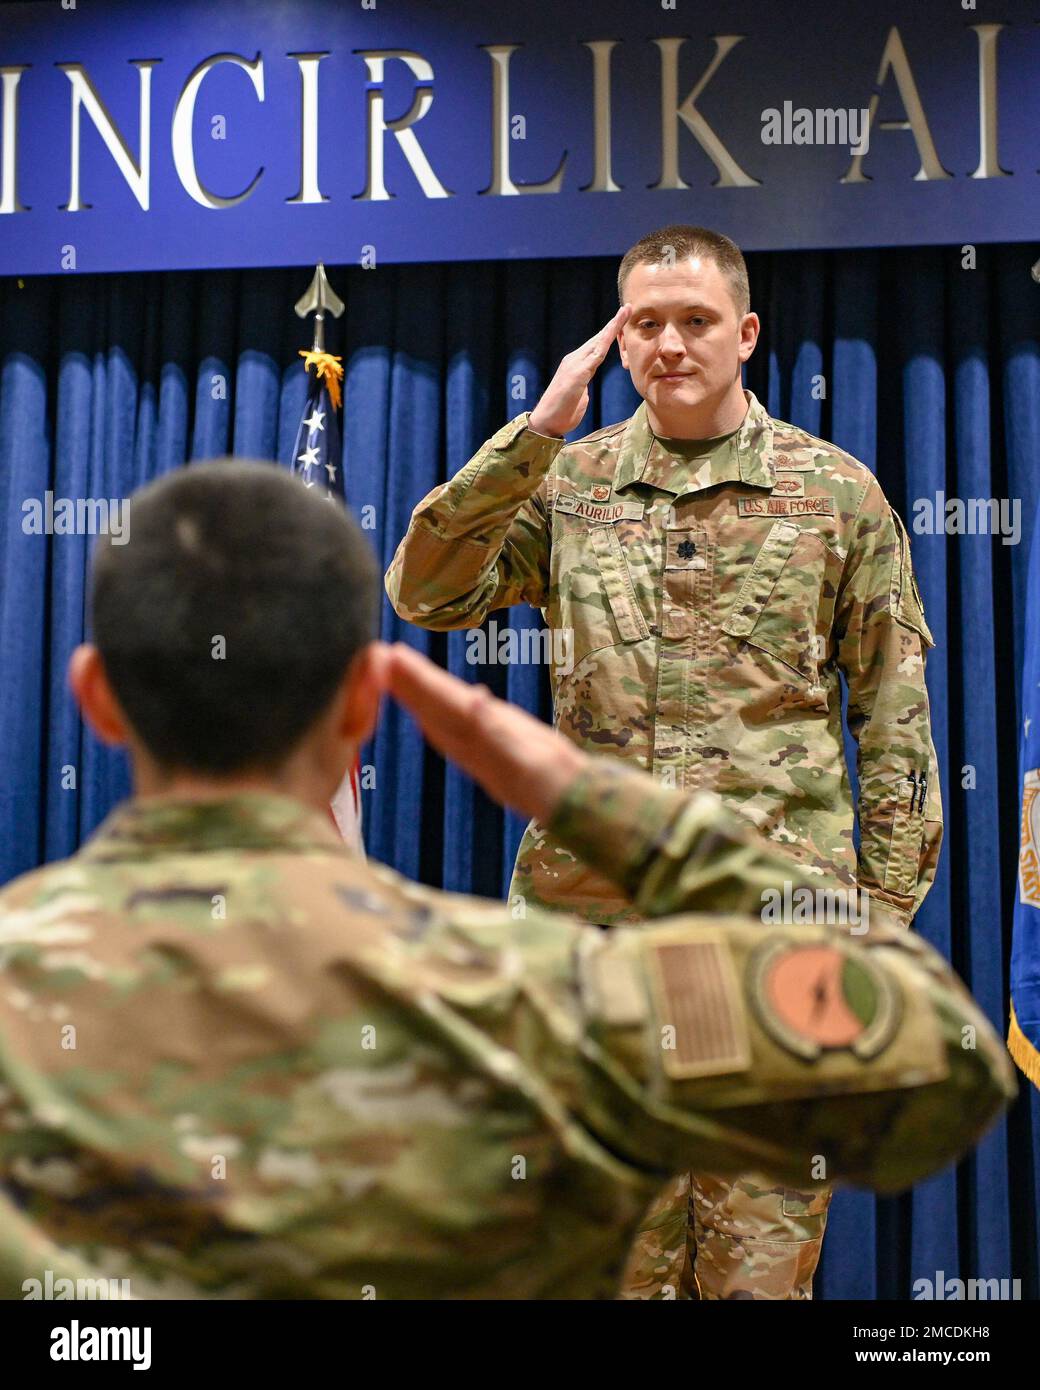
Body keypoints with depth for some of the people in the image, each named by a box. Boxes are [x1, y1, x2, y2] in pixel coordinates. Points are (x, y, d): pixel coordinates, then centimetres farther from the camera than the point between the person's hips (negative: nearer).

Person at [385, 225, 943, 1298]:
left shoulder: (837, 492, 5)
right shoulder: (566, 484, 8)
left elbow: (893, 710, 6)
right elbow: (424, 594, -6)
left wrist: (885, 905, 1)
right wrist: (536, 432, -11)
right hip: (591, 901, 1)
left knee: (762, 1250, 6)